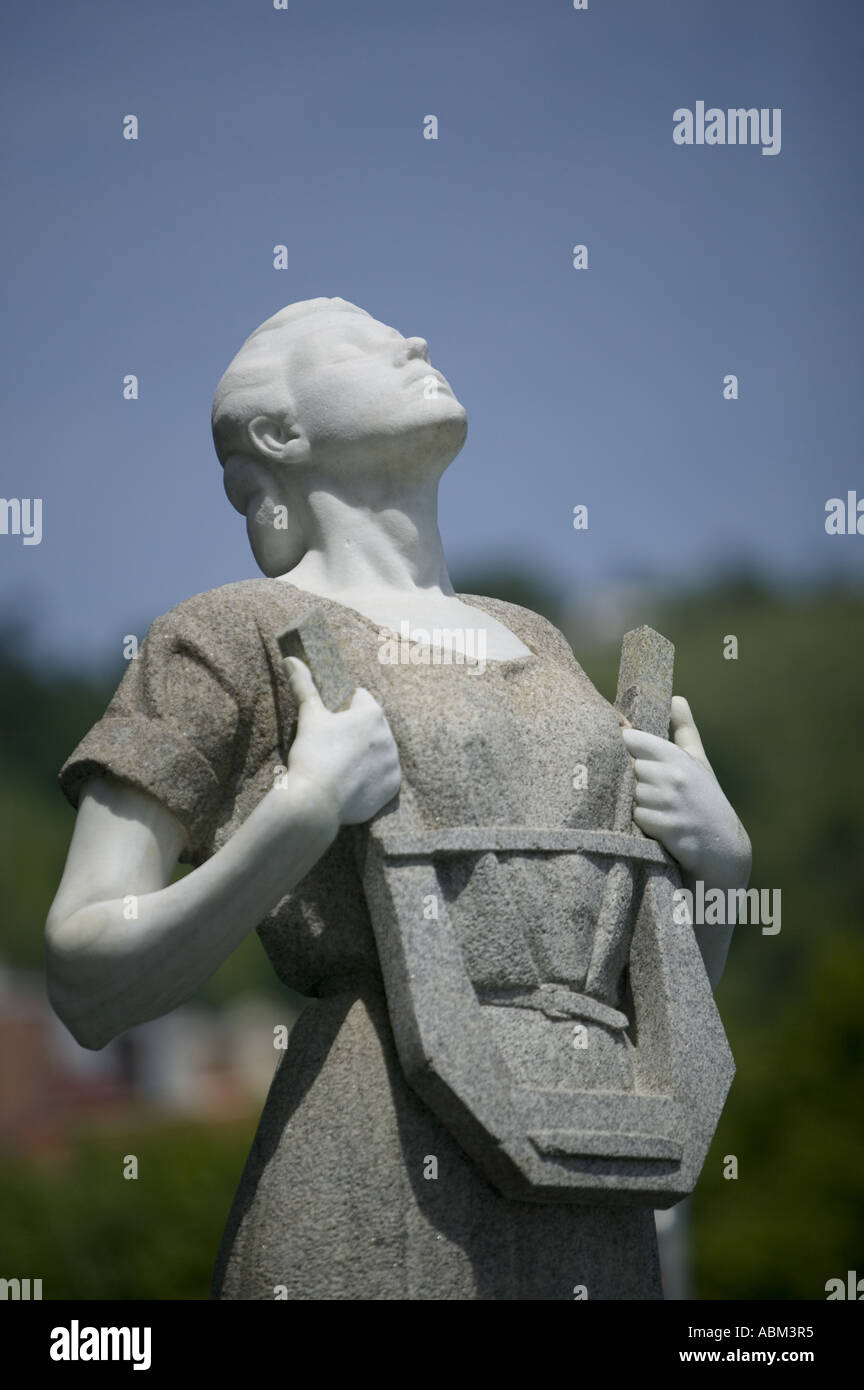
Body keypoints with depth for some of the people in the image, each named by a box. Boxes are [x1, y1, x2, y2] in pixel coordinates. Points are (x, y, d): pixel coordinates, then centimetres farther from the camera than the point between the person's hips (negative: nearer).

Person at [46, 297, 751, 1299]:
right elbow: (87, 990, -4)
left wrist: (722, 856, 5)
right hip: (376, 1220, -6)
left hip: (595, 1231, 6)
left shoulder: (533, 641, 21)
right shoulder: (227, 636, 3)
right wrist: (307, 813, -14)